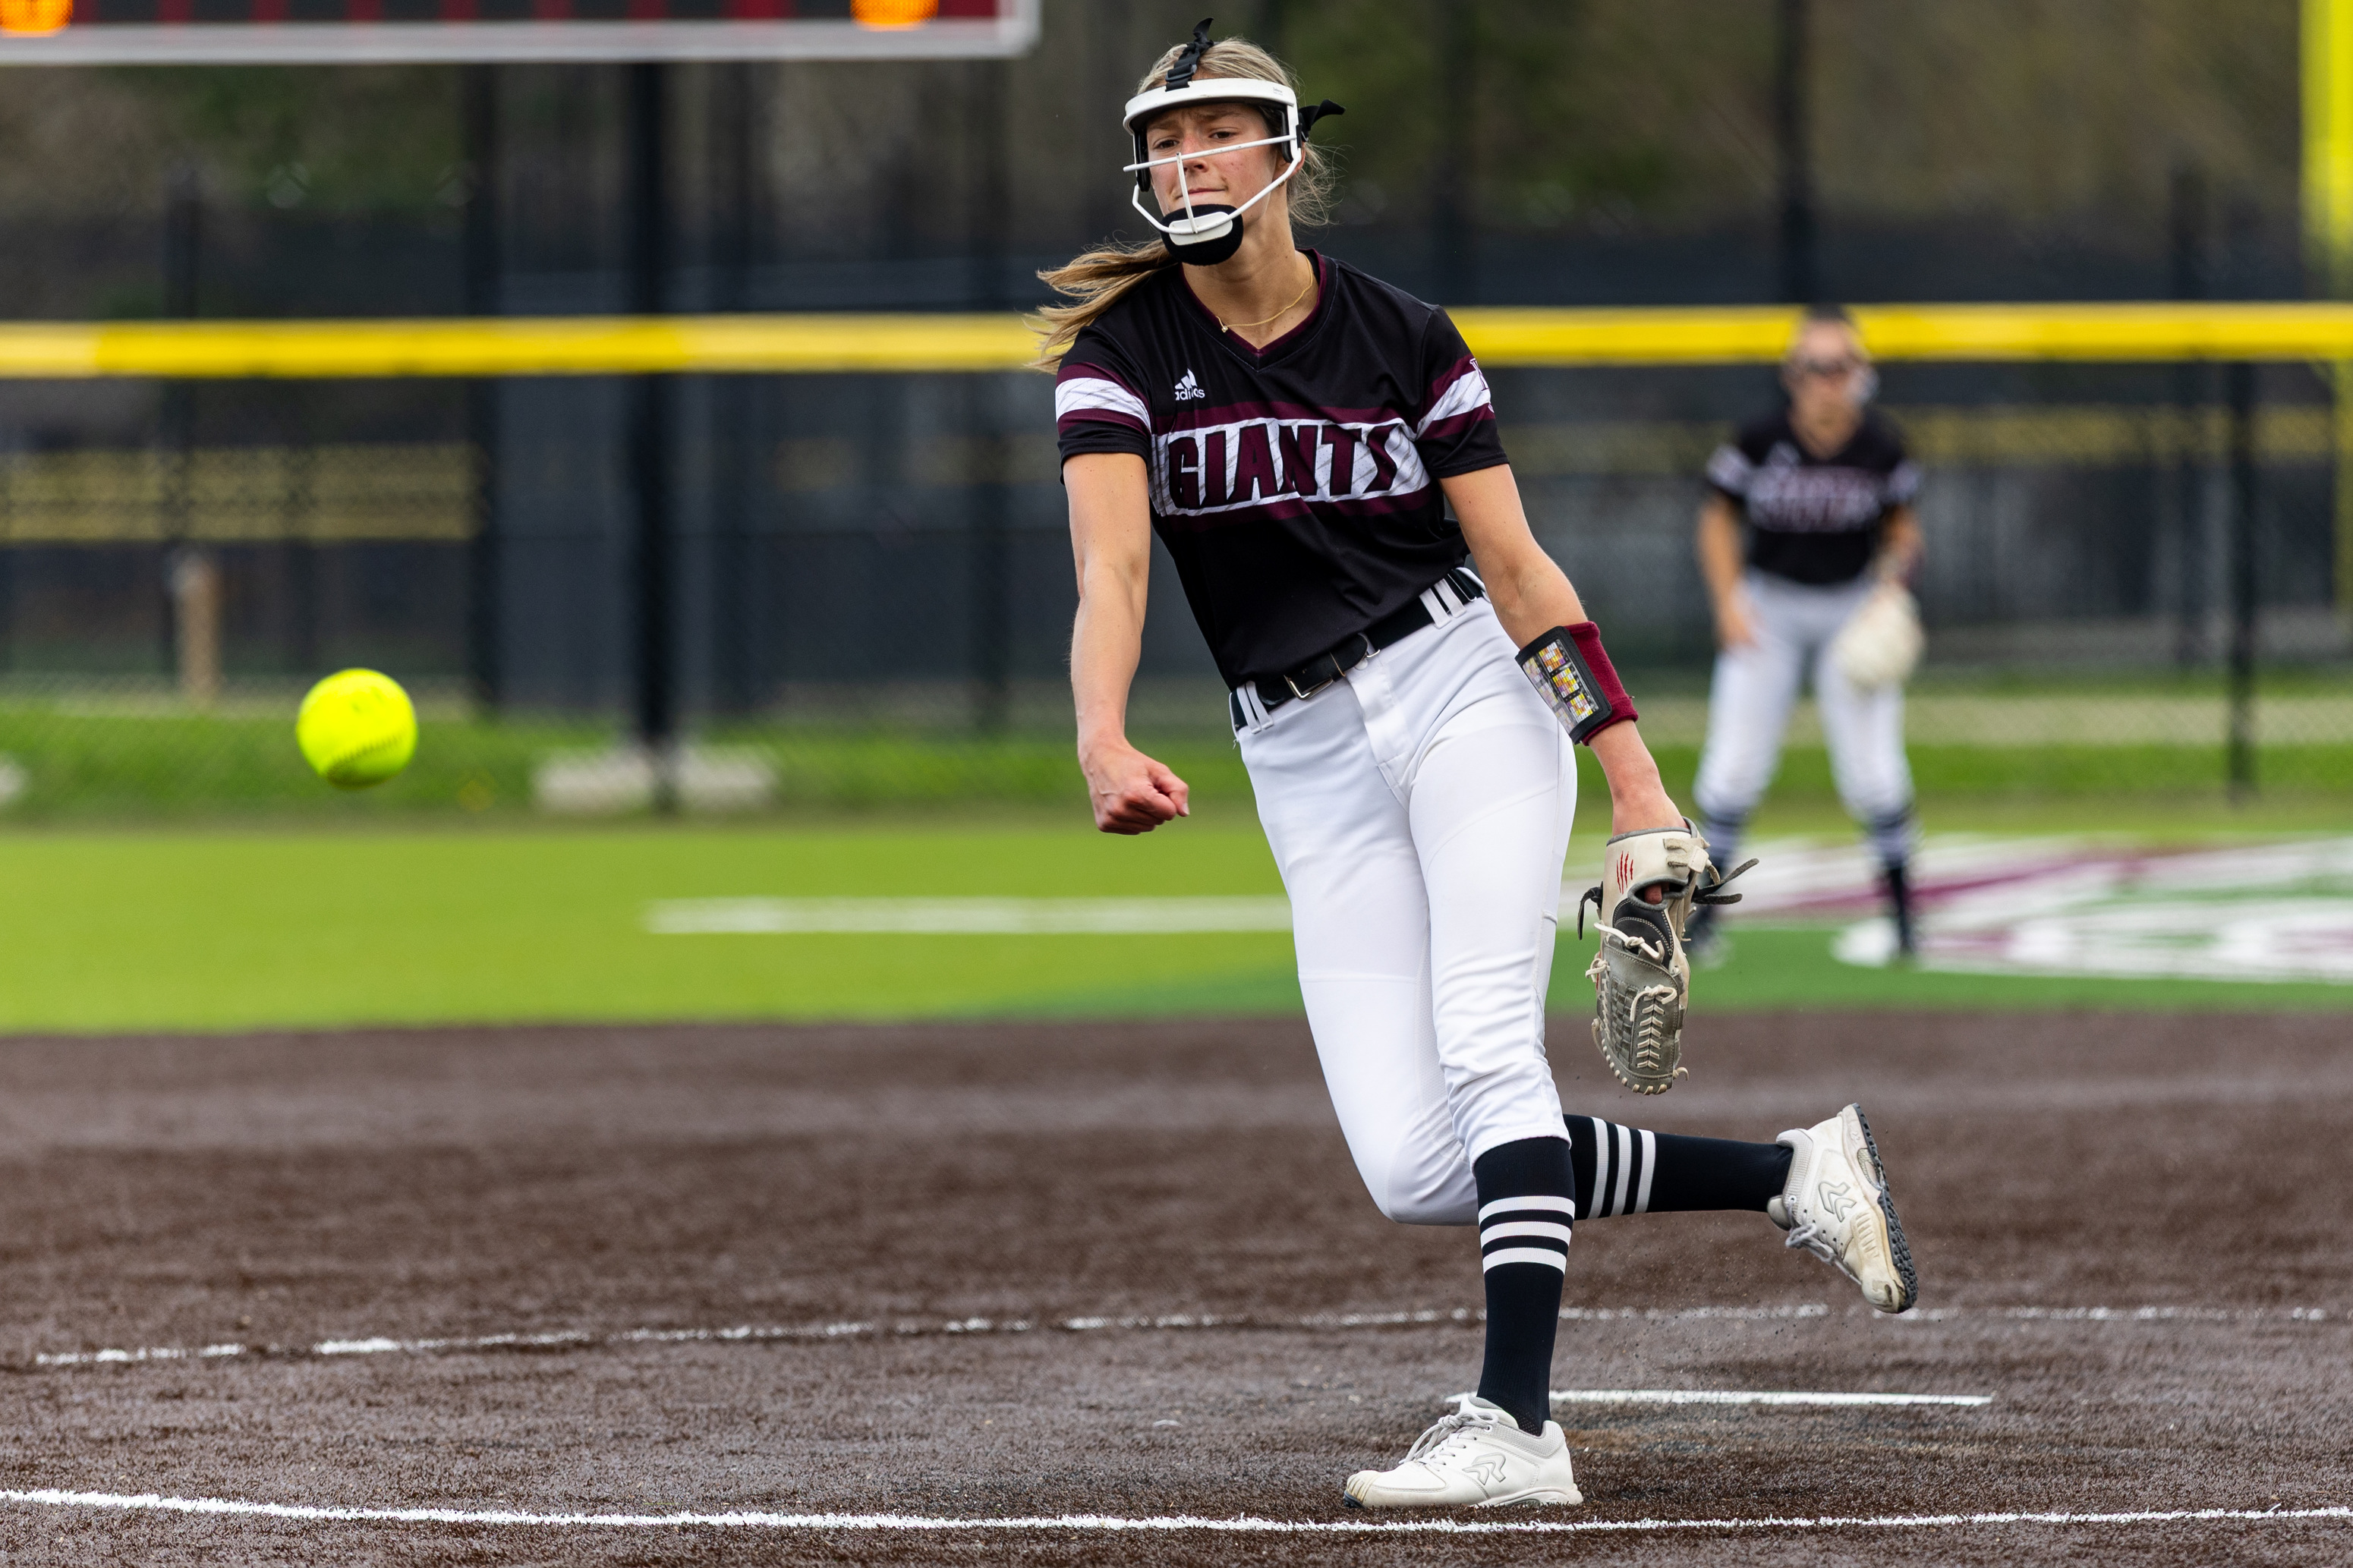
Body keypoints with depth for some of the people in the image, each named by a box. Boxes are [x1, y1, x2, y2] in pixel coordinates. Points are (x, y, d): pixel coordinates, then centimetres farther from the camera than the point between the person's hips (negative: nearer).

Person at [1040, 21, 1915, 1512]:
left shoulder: (1405, 340, -1)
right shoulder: (1121, 356, -3)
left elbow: (1517, 566, 0)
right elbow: (1111, 569, -18)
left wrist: (1635, 775, -8)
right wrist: (1105, 743, -38)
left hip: (1467, 696, -2)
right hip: (1308, 766, 2)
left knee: (1483, 1045, -22)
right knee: (1416, 1172, -7)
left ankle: (1519, 1428, -25)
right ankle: (1793, 1174, 6)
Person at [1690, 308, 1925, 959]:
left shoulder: (1880, 447, -11)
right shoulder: (1761, 440, -14)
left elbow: (1902, 532, 3)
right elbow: (1719, 518, 0)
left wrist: (1893, 578, -16)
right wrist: (1729, 601, -10)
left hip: (1853, 609, 0)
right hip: (1768, 605, 0)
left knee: (1873, 769, -6)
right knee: (1735, 762, -3)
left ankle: (1901, 907, 8)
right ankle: (1704, 906, 9)